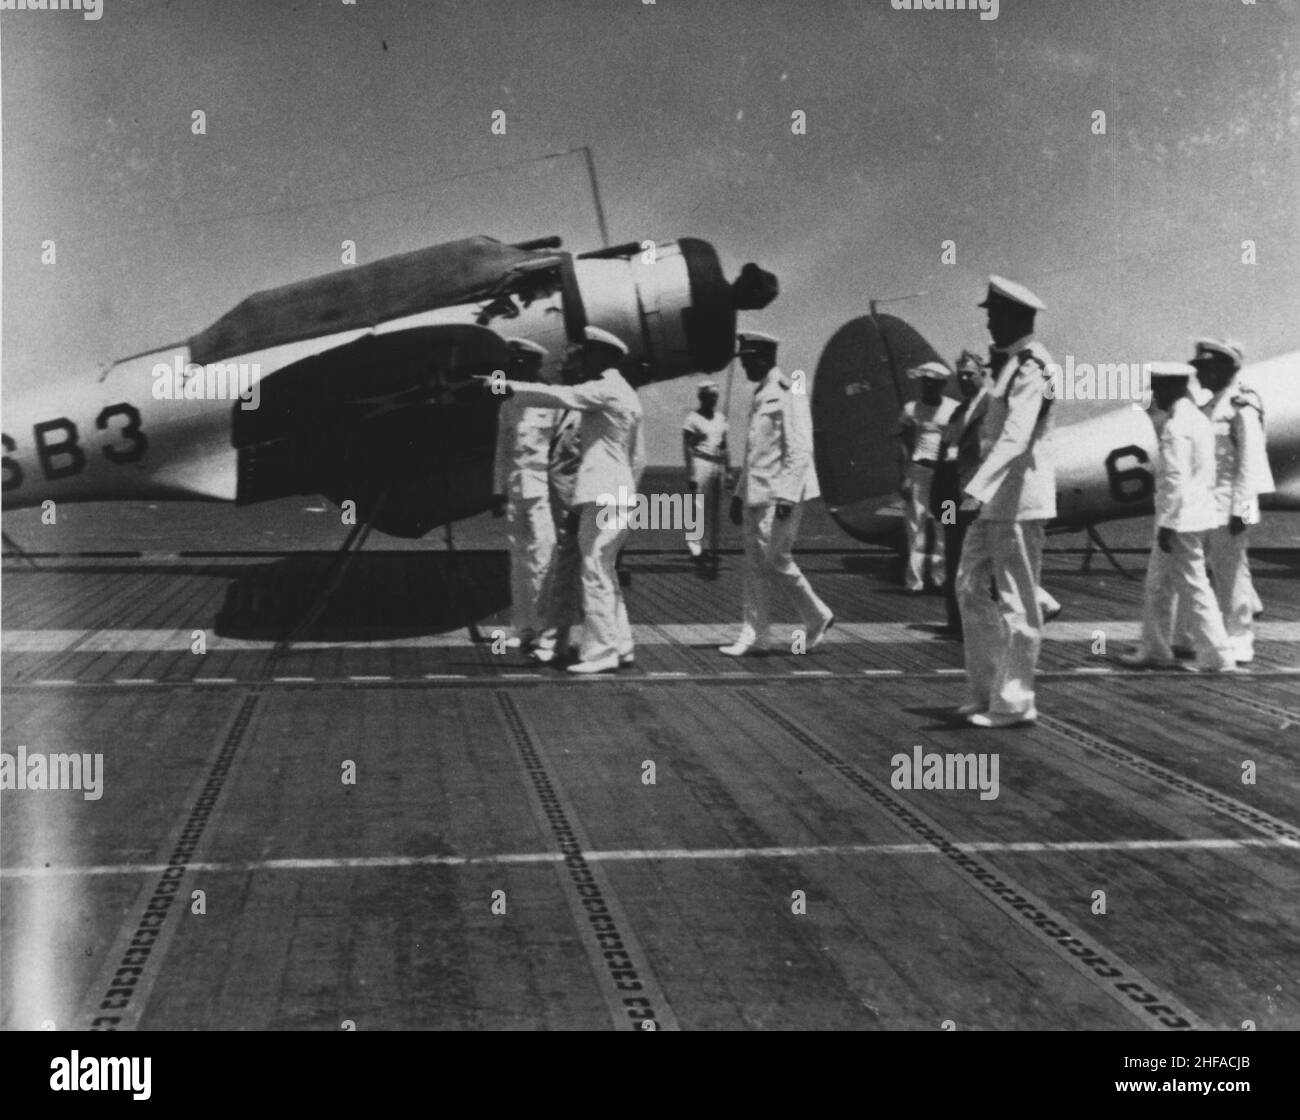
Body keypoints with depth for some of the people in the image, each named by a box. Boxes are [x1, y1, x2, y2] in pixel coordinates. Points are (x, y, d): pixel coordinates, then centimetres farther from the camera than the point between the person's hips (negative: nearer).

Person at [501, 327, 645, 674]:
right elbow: (639, 457, 22)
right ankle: (620, 645, 17)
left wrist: (508, 386, -14)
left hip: (600, 495, -10)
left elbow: (557, 396, -18)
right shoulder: (627, 395, 19)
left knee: (595, 573, -7)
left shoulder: (604, 390, -9)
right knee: (604, 573, 15)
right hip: (621, 494, 10)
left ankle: (601, 651, -7)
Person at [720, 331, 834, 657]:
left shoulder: (788, 393, -10)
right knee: (754, 563, 6)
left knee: (774, 559, -8)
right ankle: (753, 633, 10)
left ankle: (817, 616, 9)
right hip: (756, 493, 9)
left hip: (780, 493, -9)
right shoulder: (760, 395, 18)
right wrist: (739, 493, 20)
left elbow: (800, 449, -16)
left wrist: (787, 495, -22)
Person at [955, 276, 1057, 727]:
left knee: (1017, 601, -3)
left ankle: (1014, 701, 5)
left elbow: (1015, 439, -28)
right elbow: (981, 419, 26)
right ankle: (988, 690, 19)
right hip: (994, 499, 10)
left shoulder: (1029, 371, -16)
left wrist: (977, 488, -36)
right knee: (971, 587, 12)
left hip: (1020, 500, -10)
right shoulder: (1006, 365, 16)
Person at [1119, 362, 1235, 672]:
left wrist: (1167, 524, -18)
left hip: (1181, 519, -10)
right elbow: (1207, 475, 17)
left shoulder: (1176, 428, -18)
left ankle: (1217, 657, 0)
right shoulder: (1199, 419, 12)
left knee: (1194, 588, -4)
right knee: (1158, 585, 17)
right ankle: (1153, 650, 25)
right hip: (1198, 514, 10)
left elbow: (1176, 481, -22)